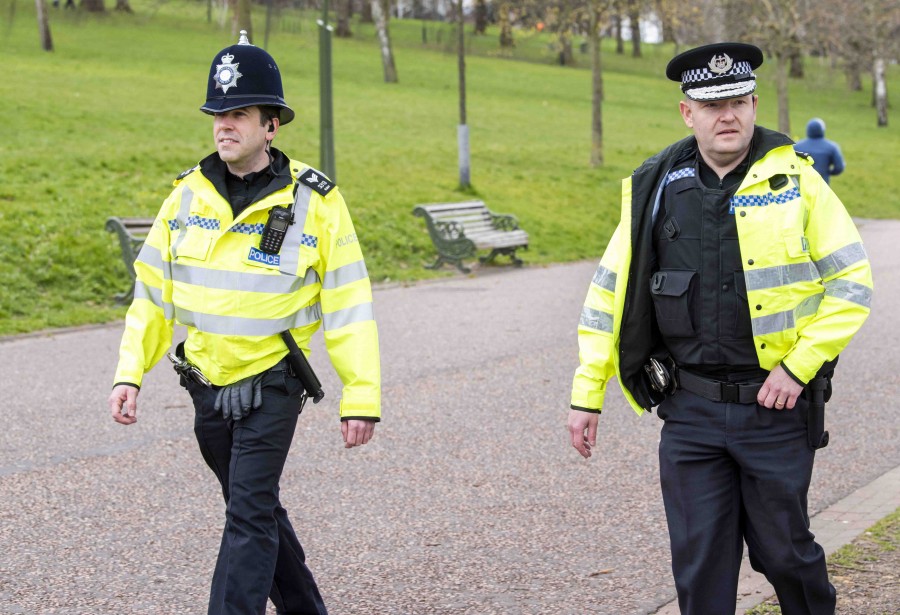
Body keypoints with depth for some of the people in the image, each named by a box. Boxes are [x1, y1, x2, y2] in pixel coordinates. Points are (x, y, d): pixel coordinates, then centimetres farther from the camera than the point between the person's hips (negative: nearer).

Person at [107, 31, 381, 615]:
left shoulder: (314, 201, -10)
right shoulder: (189, 195, 1)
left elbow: (349, 304, -8)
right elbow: (153, 291, 7)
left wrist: (362, 397, -10)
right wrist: (130, 374, -1)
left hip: (271, 382, -5)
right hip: (207, 382, 5)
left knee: (250, 514, -11)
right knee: (257, 509, 16)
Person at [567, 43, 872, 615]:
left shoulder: (796, 180, -4)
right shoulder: (656, 189, 3)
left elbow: (852, 281, -3)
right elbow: (609, 290, 8)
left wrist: (799, 365, -11)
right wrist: (587, 394, 5)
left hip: (775, 403, -2)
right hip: (691, 412, 2)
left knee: (782, 549, 9)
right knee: (700, 563, 4)